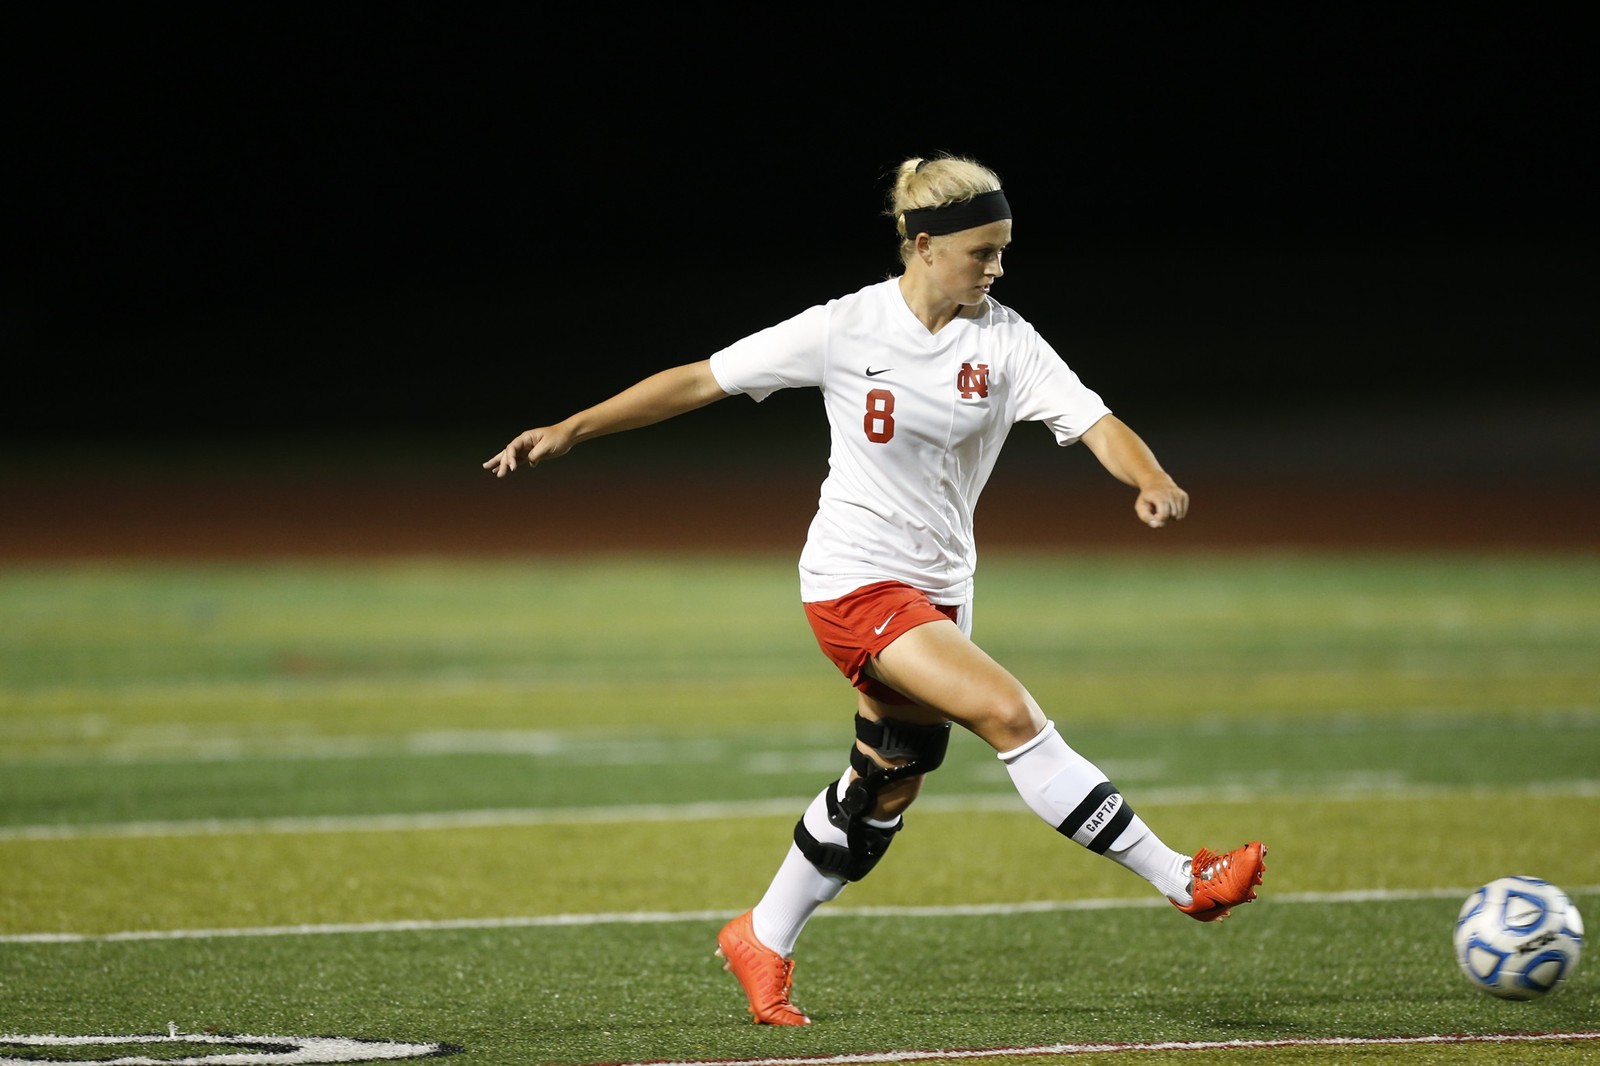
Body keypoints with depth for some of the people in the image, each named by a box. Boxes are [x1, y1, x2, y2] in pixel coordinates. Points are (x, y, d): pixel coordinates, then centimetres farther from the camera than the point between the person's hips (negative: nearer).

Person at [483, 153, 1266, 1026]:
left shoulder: (1005, 342, -4)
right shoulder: (846, 330, -12)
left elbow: (1097, 423, -15)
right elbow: (700, 380, -6)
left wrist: (1151, 479, -37)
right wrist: (570, 430, -8)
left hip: (937, 589, 6)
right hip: (855, 583, -6)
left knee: (886, 787, 15)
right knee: (1011, 715, -21)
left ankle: (762, 943, 35)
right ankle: (1181, 881, -19)